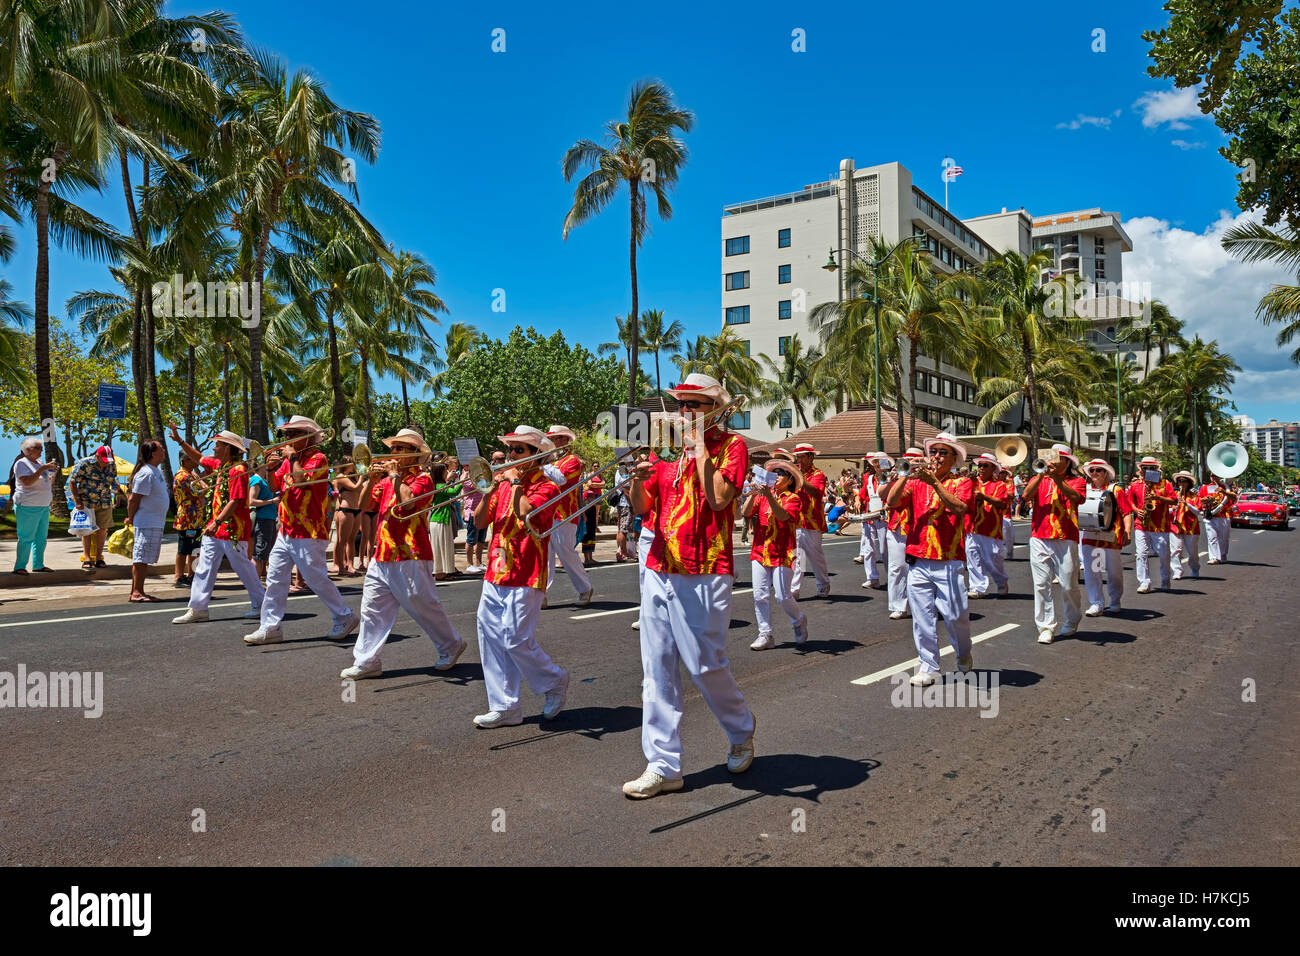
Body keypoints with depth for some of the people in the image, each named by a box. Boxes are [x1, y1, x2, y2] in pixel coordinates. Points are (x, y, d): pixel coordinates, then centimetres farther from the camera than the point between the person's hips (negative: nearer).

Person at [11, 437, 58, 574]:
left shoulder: (39, 463, 16)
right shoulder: (21, 463, -8)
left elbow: (48, 484, 22)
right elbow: (27, 482, -22)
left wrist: (54, 472, 5)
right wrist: (43, 469, -24)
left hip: (43, 506, 8)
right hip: (28, 506, -8)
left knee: (41, 537, 9)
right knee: (26, 538, -8)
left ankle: (38, 565, 16)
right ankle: (19, 567, -3)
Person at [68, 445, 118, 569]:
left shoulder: (111, 465, 3)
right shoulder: (85, 464, -12)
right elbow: (72, 482, -10)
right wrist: (77, 501, -14)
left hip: (105, 503, 4)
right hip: (86, 502, -4)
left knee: (102, 529, 4)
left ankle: (99, 558, 11)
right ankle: (87, 559, 3)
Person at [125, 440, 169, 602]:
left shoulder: (157, 471, 14)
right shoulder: (146, 473, -17)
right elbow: (133, 499, -15)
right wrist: (131, 520, -8)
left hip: (156, 523, 10)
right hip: (146, 524, -10)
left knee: (145, 559, 12)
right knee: (141, 558, -6)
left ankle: (138, 592, 16)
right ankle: (136, 592, -4)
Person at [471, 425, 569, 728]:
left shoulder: (546, 486, -4)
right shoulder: (504, 483, 15)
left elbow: (525, 512, -23)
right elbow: (480, 522, 10)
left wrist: (516, 481, -10)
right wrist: (491, 488, -4)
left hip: (525, 577, -7)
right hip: (496, 574, 7)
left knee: (517, 640, -10)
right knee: (490, 637, 4)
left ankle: (555, 681, 17)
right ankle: (505, 707, 13)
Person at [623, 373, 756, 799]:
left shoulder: (731, 445, -1)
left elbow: (719, 498, -17)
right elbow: (642, 506, 8)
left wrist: (700, 445, -11)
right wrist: (637, 479, -13)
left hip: (704, 575, -5)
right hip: (659, 572, 5)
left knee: (706, 665, 0)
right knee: (657, 671, 4)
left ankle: (741, 732, 29)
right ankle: (663, 766, 12)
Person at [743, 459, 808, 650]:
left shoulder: (793, 498, -2)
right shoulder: (762, 495, 11)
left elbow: (783, 516, -22)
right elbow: (745, 512, -2)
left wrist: (768, 496, -31)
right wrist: (753, 494, -17)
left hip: (782, 553, -4)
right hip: (760, 550, 4)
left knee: (782, 595, -4)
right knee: (760, 595, 1)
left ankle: (799, 621, 25)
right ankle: (765, 635, 10)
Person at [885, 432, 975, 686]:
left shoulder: (962, 483, 4)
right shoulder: (916, 482, 12)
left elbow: (959, 507, -16)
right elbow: (892, 501, -2)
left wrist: (934, 482, -21)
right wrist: (907, 476, -14)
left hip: (949, 562, -2)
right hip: (918, 561, 3)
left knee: (955, 614, -1)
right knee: (922, 616, 2)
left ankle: (963, 654, 27)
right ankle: (928, 667, 11)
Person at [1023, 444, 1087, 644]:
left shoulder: (1077, 480, 7)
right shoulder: (1039, 479, 14)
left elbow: (1077, 498, -14)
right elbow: (1027, 495, -6)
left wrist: (1056, 479, -20)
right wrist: (1042, 475, -14)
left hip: (1066, 539, -2)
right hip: (1040, 539, 2)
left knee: (1068, 584, 2)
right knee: (1042, 584, -2)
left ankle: (1071, 623, 23)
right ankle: (1046, 627, 3)